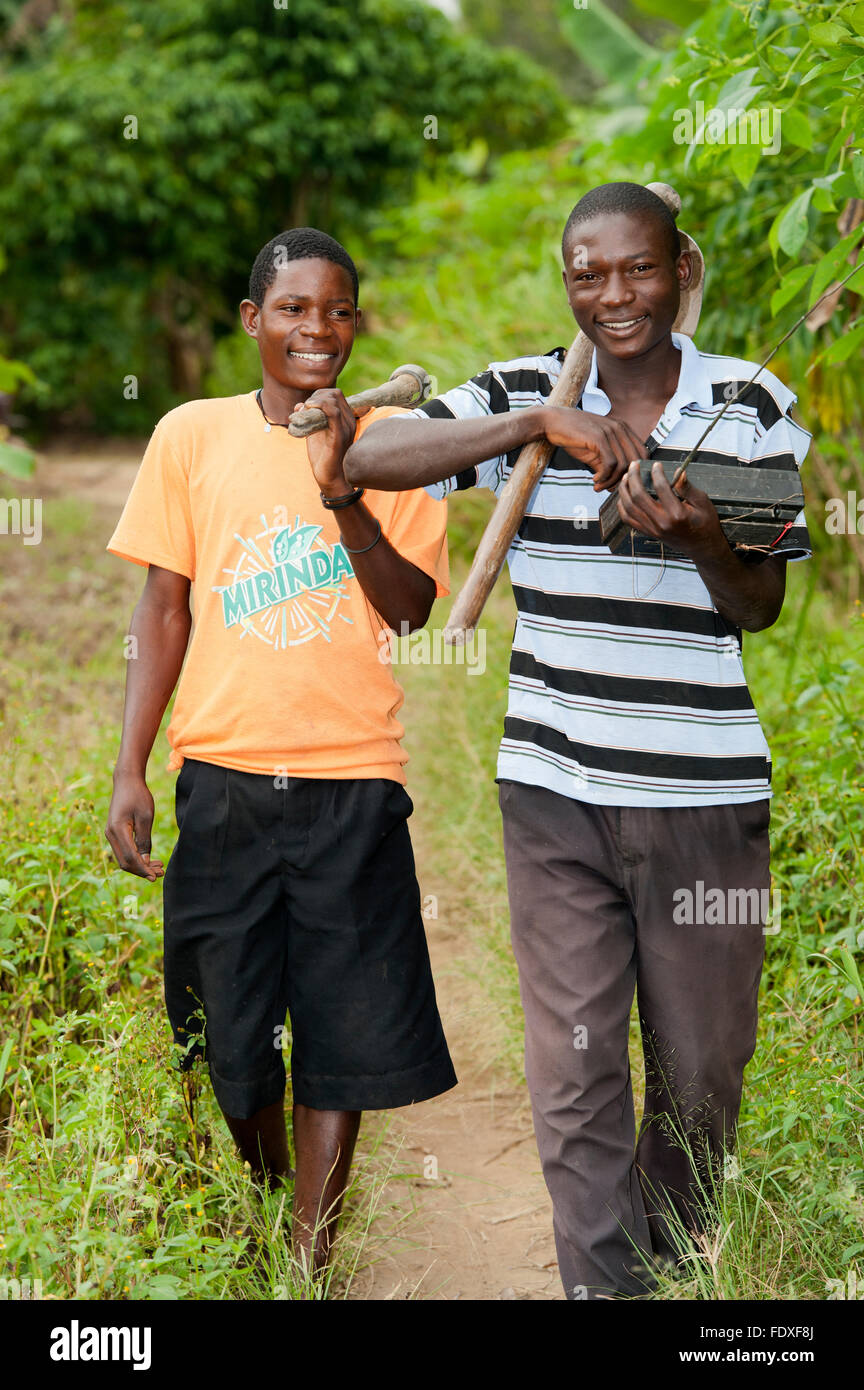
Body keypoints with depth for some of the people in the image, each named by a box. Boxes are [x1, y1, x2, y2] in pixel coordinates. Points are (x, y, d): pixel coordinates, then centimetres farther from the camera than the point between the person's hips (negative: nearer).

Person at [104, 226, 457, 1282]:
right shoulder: (192, 435, 5)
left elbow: (411, 609, -4)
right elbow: (163, 611, 6)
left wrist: (338, 490, -16)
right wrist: (129, 773, 0)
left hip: (351, 778, -1)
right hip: (222, 772, 1)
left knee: (343, 1038, 0)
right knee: (233, 1036, 9)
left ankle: (312, 1261, 11)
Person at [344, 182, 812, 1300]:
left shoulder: (753, 407, 3)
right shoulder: (525, 393, 2)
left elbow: (760, 607, 4)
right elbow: (367, 461, -11)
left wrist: (700, 540, -19)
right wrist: (539, 425, -18)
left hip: (705, 795, 1)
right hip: (555, 790, 0)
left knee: (701, 1071, 12)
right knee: (574, 1073, 2)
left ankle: (673, 1269, 36)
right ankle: (608, 1287, 15)